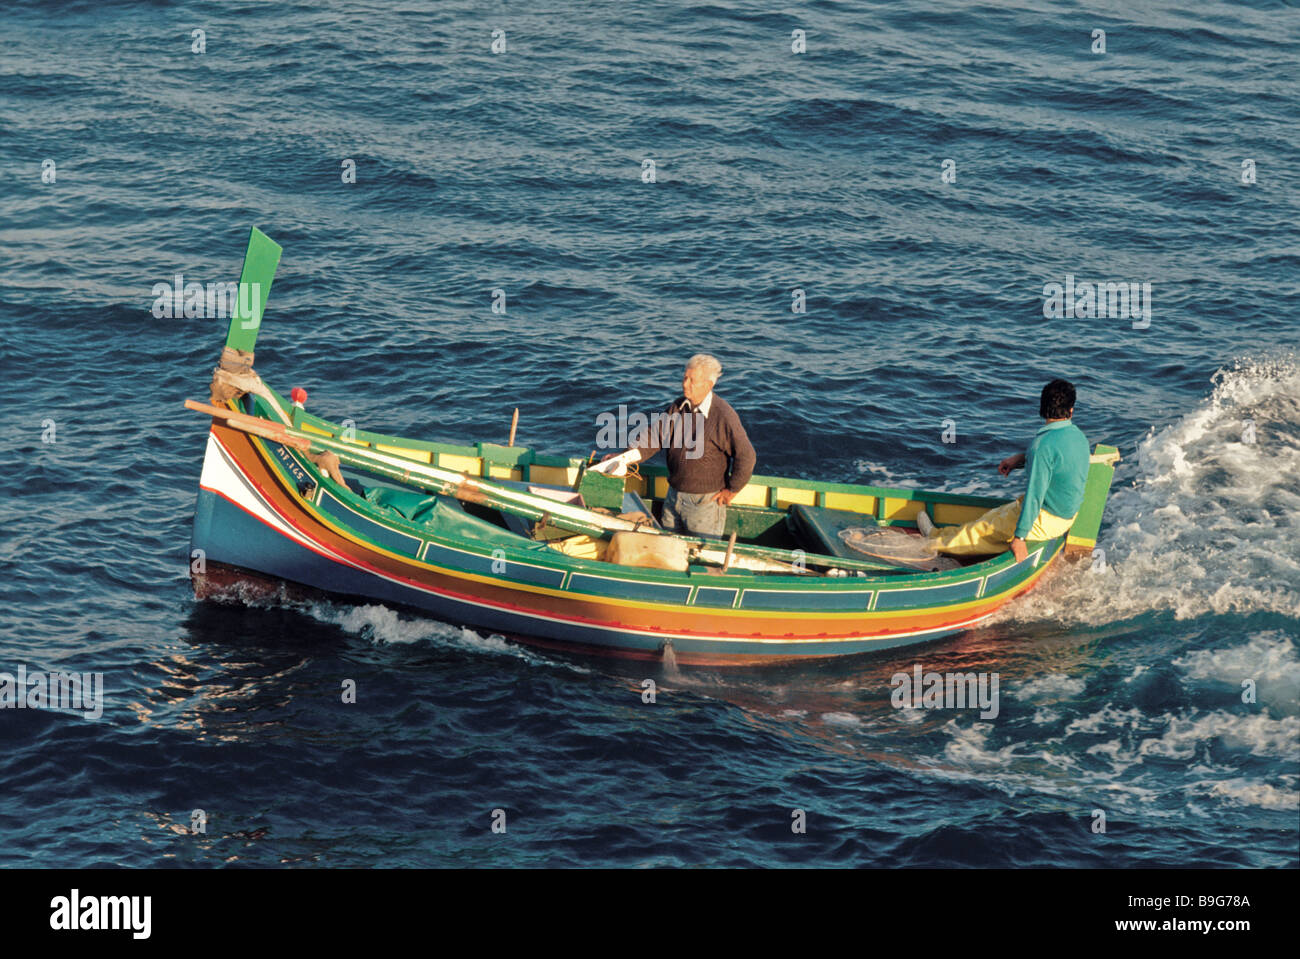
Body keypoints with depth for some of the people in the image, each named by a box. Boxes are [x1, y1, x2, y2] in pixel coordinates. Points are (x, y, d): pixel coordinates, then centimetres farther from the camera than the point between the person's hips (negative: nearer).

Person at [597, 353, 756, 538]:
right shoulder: (677, 407, 3)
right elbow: (655, 435, 1)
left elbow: (746, 456, -16)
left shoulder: (724, 415, -19)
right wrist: (627, 457, -16)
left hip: (704, 501, -7)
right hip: (674, 497, 7)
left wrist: (732, 490, -9)